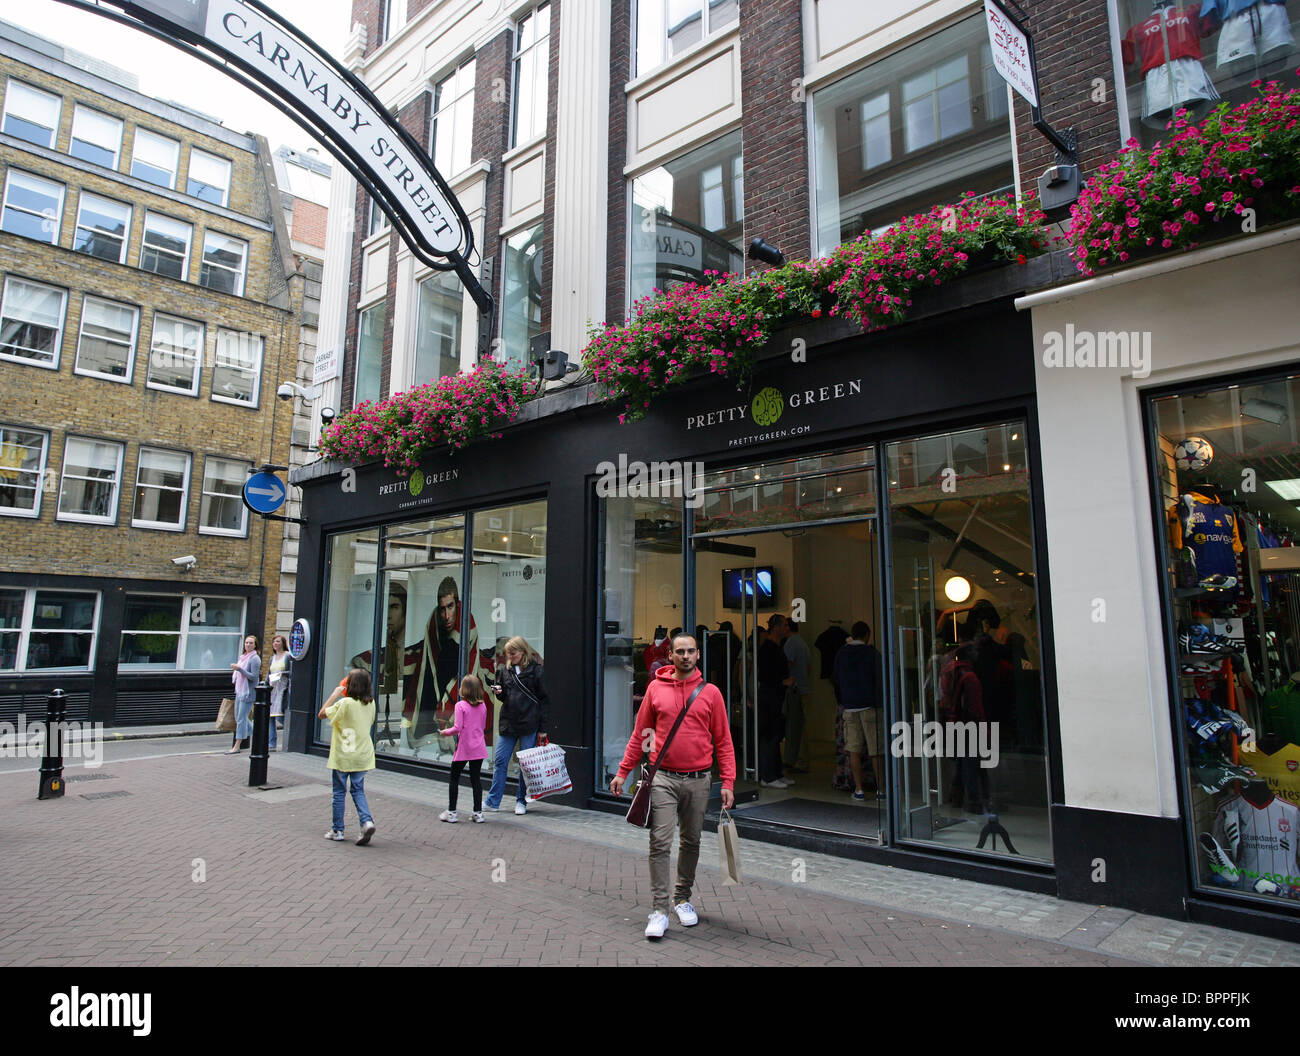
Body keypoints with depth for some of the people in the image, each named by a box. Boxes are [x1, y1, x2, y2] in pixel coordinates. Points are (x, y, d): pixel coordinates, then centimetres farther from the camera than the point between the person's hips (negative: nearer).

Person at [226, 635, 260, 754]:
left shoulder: (255, 659, -11)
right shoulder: (242, 657, 14)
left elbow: (254, 676, -18)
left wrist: (239, 669, -22)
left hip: (248, 692, -9)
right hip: (239, 690, 9)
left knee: (242, 718, -7)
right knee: (238, 717, 13)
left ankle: (237, 746, -2)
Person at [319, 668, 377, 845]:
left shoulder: (345, 703, -18)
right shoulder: (371, 703, -1)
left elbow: (322, 714, -9)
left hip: (342, 757, -4)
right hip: (362, 757, 5)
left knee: (339, 793, 11)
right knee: (358, 791, 15)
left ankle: (337, 830, 20)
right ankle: (367, 821, -4)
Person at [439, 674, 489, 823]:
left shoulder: (460, 705, -11)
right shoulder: (482, 706, 5)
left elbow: (457, 728, -15)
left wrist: (446, 732, 2)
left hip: (463, 748, -5)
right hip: (478, 749, 5)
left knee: (454, 779, 8)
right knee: (476, 779, 10)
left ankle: (451, 812, 12)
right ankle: (478, 812, 11)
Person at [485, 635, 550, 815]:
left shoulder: (535, 670, -4)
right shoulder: (504, 670, 9)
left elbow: (544, 699, -3)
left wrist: (543, 728, -6)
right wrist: (499, 693, -6)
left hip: (529, 725, -4)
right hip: (508, 724, 4)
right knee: (500, 761, 4)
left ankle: (521, 801, 17)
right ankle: (493, 801, 14)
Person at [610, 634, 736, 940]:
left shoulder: (710, 692, 1)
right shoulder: (656, 688, 2)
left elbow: (723, 740, 3)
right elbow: (640, 734, 7)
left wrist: (728, 782, -4)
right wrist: (623, 772, 4)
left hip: (698, 779, 1)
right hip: (664, 779, -1)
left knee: (691, 842, 13)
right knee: (660, 843, -5)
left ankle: (683, 898, 30)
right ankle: (659, 910, 3)